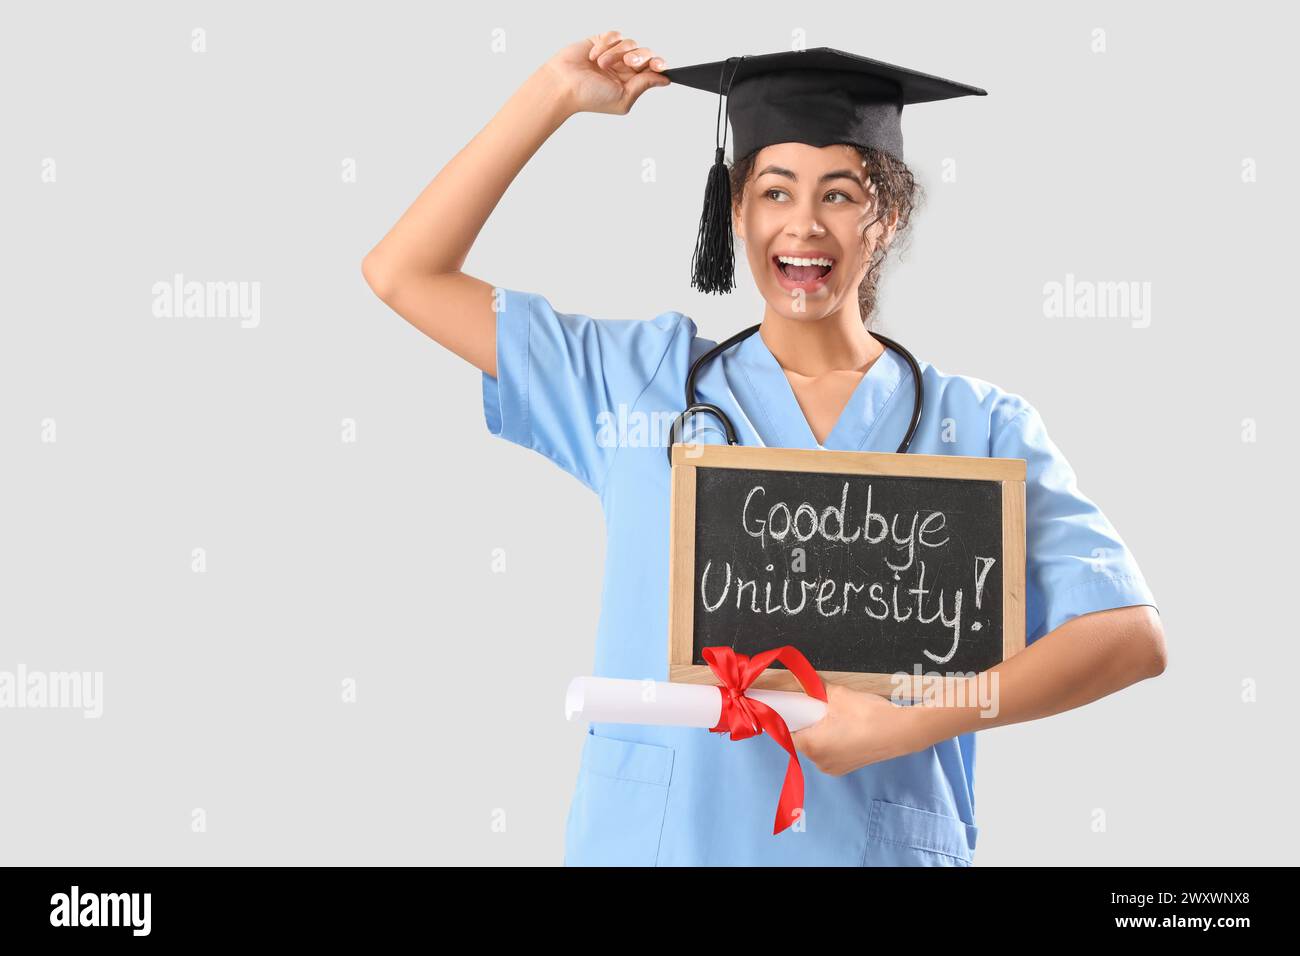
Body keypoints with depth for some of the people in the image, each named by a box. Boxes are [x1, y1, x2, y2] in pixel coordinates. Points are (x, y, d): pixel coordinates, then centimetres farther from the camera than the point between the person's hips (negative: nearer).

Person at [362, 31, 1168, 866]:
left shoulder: (979, 427, -1)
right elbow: (404, 274, 2)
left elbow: (1132, 636, -9)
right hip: (655, 835, 1)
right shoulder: (646, 378, 3)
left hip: (878, 841, -1)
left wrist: (913, 723, -21)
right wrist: (556, 94, -2)